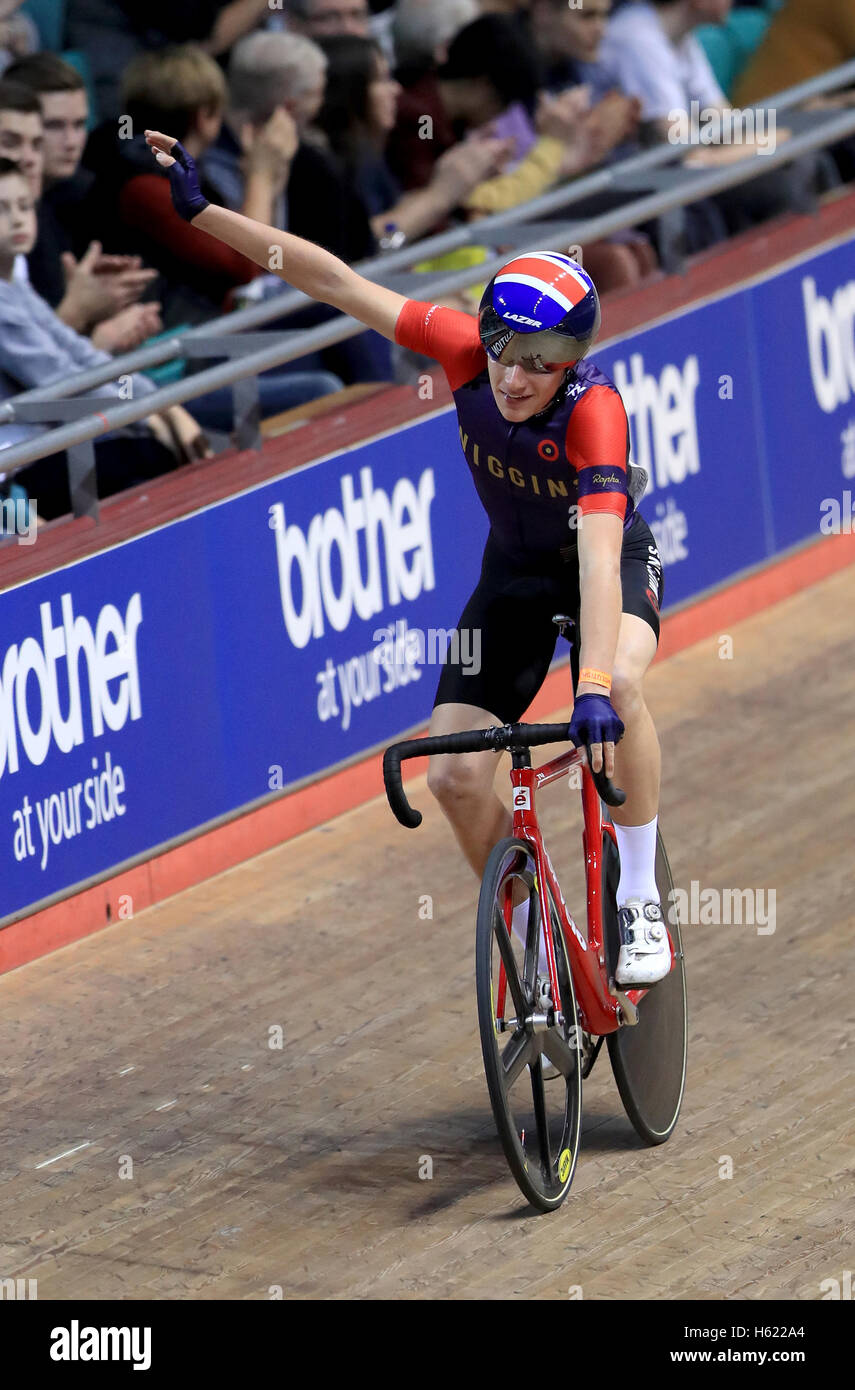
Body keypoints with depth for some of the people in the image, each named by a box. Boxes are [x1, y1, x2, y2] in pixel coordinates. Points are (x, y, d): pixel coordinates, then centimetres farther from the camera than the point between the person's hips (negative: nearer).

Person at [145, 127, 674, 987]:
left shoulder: (593, 411, -37)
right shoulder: (468, 353, -26)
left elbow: (599, 557, -48)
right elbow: (337, 283, -22)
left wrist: (595, 689, -60)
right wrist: (200, 212, -25)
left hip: (612, 563, -4)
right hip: (514, 570, 4)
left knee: (617, 688, -37)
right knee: (455, 777, -12)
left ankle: (640, 902, -20)